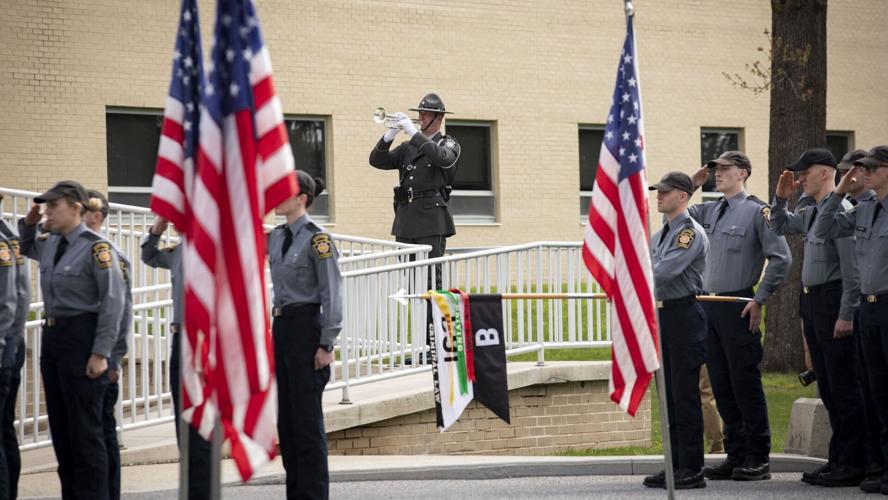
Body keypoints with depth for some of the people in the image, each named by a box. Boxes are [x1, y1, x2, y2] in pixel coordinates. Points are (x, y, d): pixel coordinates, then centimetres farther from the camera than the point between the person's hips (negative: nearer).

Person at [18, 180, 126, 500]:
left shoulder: (96, 248, -13)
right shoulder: (49, 243, 10)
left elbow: (113, 301, -16)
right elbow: (24, 249, 34)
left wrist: (101, 353, -19)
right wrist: (28, 224, 12)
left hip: (81, 337, -8)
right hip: (51, 335, 8)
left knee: (85, 429, -3)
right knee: (60, 427, 12)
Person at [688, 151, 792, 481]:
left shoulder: (757, 211, -7)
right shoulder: (710, 211, 13)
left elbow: (781, 259, -10)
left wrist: (759, 300, -11)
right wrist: (692, 184, 12)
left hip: (738, 308, -7)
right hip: (710, 304, 7)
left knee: (745, 384, -4)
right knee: (722, 386, 9)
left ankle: (757, 459, 1)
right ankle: (735, 456, 16)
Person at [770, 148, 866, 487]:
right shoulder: (811, 213, 15)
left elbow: (853, 268, -18)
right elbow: (780, 227, 35)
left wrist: (846, 315, -21)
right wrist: (781, 198, 18)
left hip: (833, 301, -10)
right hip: (811, 302, 10)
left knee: (844, 385, -6)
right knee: (827, 386, 12)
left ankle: (853, 463, -4)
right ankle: (838, 459, 18)